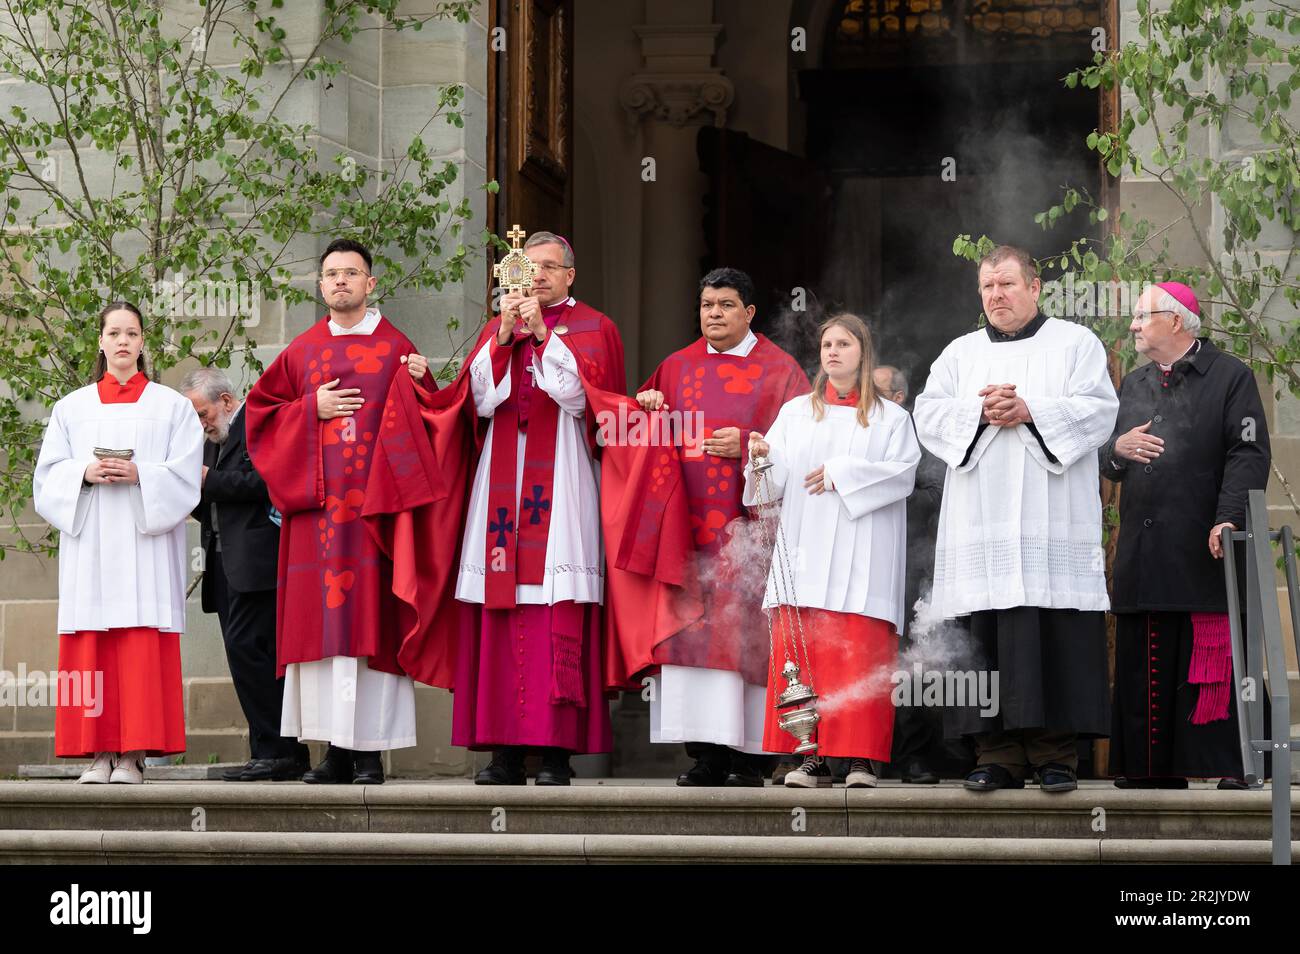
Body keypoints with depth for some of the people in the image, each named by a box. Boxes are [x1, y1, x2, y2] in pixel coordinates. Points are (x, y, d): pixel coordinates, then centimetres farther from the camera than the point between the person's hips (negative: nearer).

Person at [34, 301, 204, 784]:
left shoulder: (171, 407, 10)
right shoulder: (71, 408, 16)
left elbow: (185, 477, 1)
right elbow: (48, 477, 9)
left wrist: (139, 475, -15)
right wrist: (84, 473, -10)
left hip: (145, 541, -2)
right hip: (88, 545, 2)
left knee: (142, 649, -10)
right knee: (90, 652, -5)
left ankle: (133, 756, -11)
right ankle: (99, 754, -4)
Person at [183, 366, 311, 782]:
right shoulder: (215, 440, 24)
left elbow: (262, 481, -18)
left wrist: (208, 481, -12)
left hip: (255, 562, -10)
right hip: (226, 565, 10)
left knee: (245, 646, -16)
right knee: (247, 654, 6)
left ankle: (276, 751, -15)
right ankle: (278, 753, 7)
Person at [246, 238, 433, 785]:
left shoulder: (395, 349, 7)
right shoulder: (302, 351, 15)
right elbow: (261, 411, 13)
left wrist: (418, 386, -16)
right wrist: (312, 408, -1)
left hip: (373, 499, -3)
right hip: (316, 505, 3)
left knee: (369, 614, -8)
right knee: (320, 616, -2)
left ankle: (369, 750, -8)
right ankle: (337, 749, 1)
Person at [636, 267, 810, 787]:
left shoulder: (779, 370, 5)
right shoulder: (676, 368, 16)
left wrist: (747, 446, -14)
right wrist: (649, 408, 0)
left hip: (746, 526, -4)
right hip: (687, 524, 4)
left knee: (744, 629, -8)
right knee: (692, 627, -3)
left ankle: (750, 754, -5)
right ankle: (706, 754, -2)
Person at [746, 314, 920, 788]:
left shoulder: (891, 418, 10)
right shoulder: (795, 412, 16)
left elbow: (902, 473, -3)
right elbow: (775, 482, 9)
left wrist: (843, 473, -9)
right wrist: (763, 457, -13)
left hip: (862, 559, -2)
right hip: (804, 555, 2)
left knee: (860, 657, -9)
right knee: (802, 655, -5)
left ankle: (860, 757, -9)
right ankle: (812, 755, -4)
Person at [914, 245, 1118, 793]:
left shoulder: (1075, 344, 11)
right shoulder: (960, 354, 20)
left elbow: (1099, 411, -2)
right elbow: (928, 414, 8)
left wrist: (1029, 411, -12)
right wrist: (981, 413, -8)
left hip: (1053, 523, -3)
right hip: (982, 524, 3)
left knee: (1055, 638, -9)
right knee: (988, 638, -4)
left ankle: (1056, 753, -6)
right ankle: (998, 754, -2)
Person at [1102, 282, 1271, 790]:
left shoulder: (1230, 377, 2)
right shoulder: (1132, 386, 22)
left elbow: (1249, 454, -7)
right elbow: (1106, 464, 23)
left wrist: (1229, 518, -19)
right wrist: (1117, 449, -2)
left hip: (1206, 550, -6)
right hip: (1143, 553, 6)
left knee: (1212, 666, -9)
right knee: (1144, 666, 4)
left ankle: (1232, 767, -6)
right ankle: (1155, 768, 9)